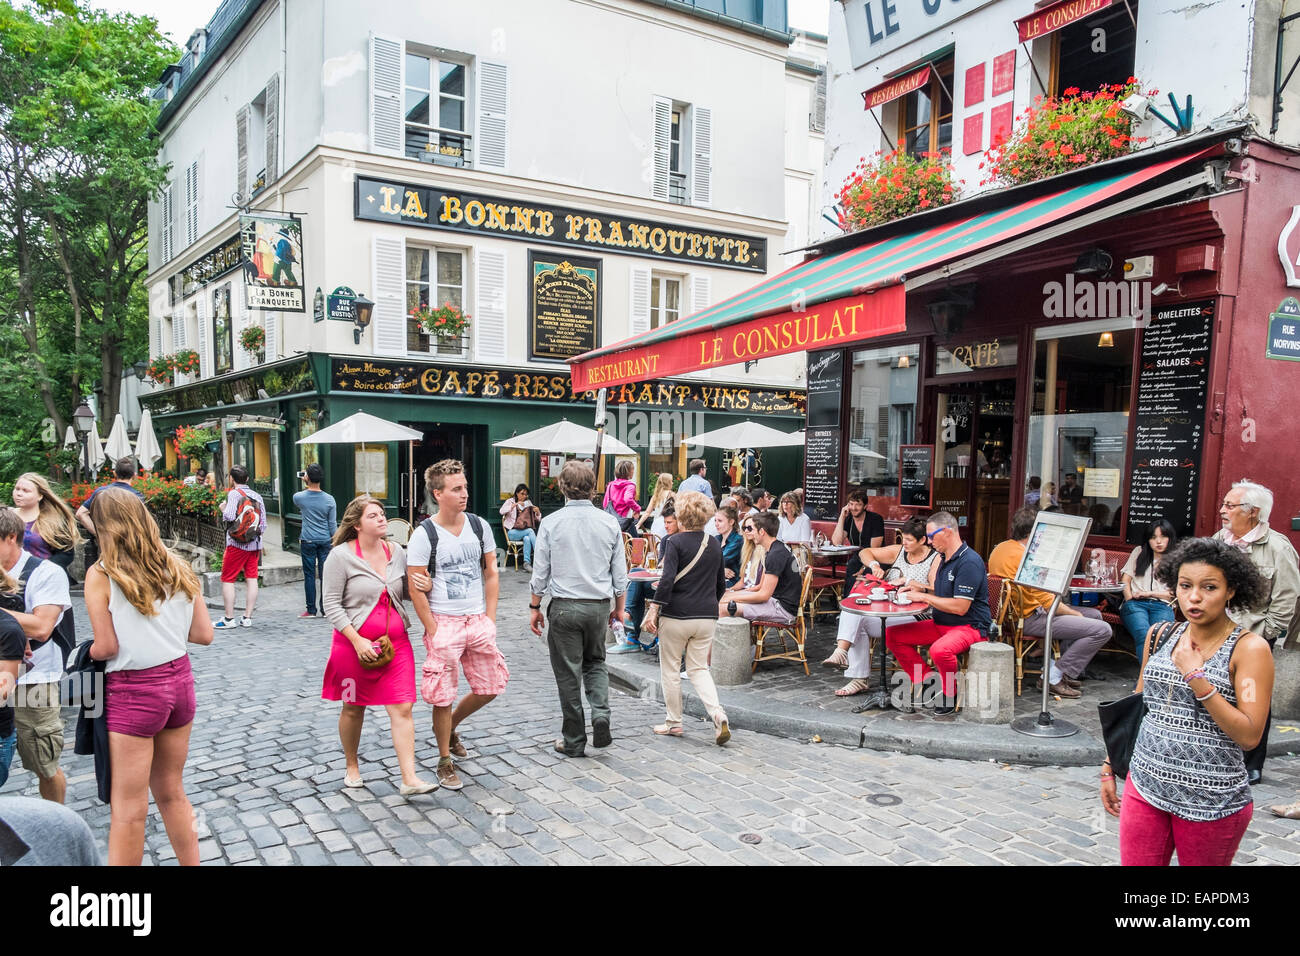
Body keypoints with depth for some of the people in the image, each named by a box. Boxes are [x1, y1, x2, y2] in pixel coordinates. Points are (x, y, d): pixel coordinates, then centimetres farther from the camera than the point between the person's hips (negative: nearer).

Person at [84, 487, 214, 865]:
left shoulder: (101, 575, -13)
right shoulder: (177, 568, 1)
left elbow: (107, 647, -13)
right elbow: (204, 634, 2)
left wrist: (84, 653, 7)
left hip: (132, 692, -5)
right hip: (179, 680, 5)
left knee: (129, 809, 6)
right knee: (171, 792, 20)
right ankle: (191, 863, 29)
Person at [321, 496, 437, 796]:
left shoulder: (396, 551, 5)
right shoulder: (341, 556, -9)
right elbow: (331, 604, -10)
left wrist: (421, 586, -7)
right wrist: (357, 640, -17)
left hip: (396, 642, 3)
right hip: (355, 644, -3)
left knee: (402, 708, -4)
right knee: (354, 708, 14)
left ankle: (409, 779, -3)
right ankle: (352, 767, 36)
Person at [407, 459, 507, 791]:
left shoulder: (479, 526, 2)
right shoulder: (424, 534, -11)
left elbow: (491, 574, 9)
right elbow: (416, 589, -9)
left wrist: (490, 617, 2)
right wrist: (433, 631, -11)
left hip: (478, 620, 5)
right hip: (444, 623, -4)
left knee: (490, 686, 9)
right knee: (444, 697, 2)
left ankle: (450, 725, 35)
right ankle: (445, 761, 20)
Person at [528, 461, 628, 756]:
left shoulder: (551, 523, -7)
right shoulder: (609, 522, -1)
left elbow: (540, 571, -3)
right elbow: (620, 573, 4)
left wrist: (534, 607, 9)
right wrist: (619, 608, 16)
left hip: (564, 607, -2)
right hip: (599, 606, 2)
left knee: (568, 673, 7)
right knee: (595, 662, 22)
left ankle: (573, 741, 16)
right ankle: (601, 714, -1)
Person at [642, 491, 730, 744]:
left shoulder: (677, 541, -9)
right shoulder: (714, 545, 8)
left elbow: (668, 579, -19)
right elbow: (721, 585, 15)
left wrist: (653, 609, -17)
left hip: (676, 615, -5)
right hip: (707, 617, 5)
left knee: (670, 669, 10)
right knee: (699, 668, 12)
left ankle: (673, 722, 18)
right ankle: (718, 714, -8)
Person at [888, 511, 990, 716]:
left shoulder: (969, 561, -18)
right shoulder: (946, 559, 14)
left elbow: (960, 607, -24)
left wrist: (924, 597, -15)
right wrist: (917, 592, 8)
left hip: (970, 626, -10)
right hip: (941, 623, 10)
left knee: (940, 650, -39)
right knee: (893, 635, -1)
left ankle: (950, 695, -9)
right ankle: (926, 685, 5)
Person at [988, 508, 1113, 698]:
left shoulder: (1000, 548, 8)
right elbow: (1048, 603, -21)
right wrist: (1077, 614, -4)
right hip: (1029, 620, -10)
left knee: (1094, 614, 19)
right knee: (1102, 630, -14)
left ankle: (1054, 666, 13)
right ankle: (1053, 677, -6)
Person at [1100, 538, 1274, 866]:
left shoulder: (1249, 648, -9)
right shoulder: (1160, 636, 4)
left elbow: (1249, 736, -15)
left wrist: (1196, 678, -19)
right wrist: (1110, 766, 15)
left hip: (1212, 802, -3)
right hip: (1145, 787, 4)